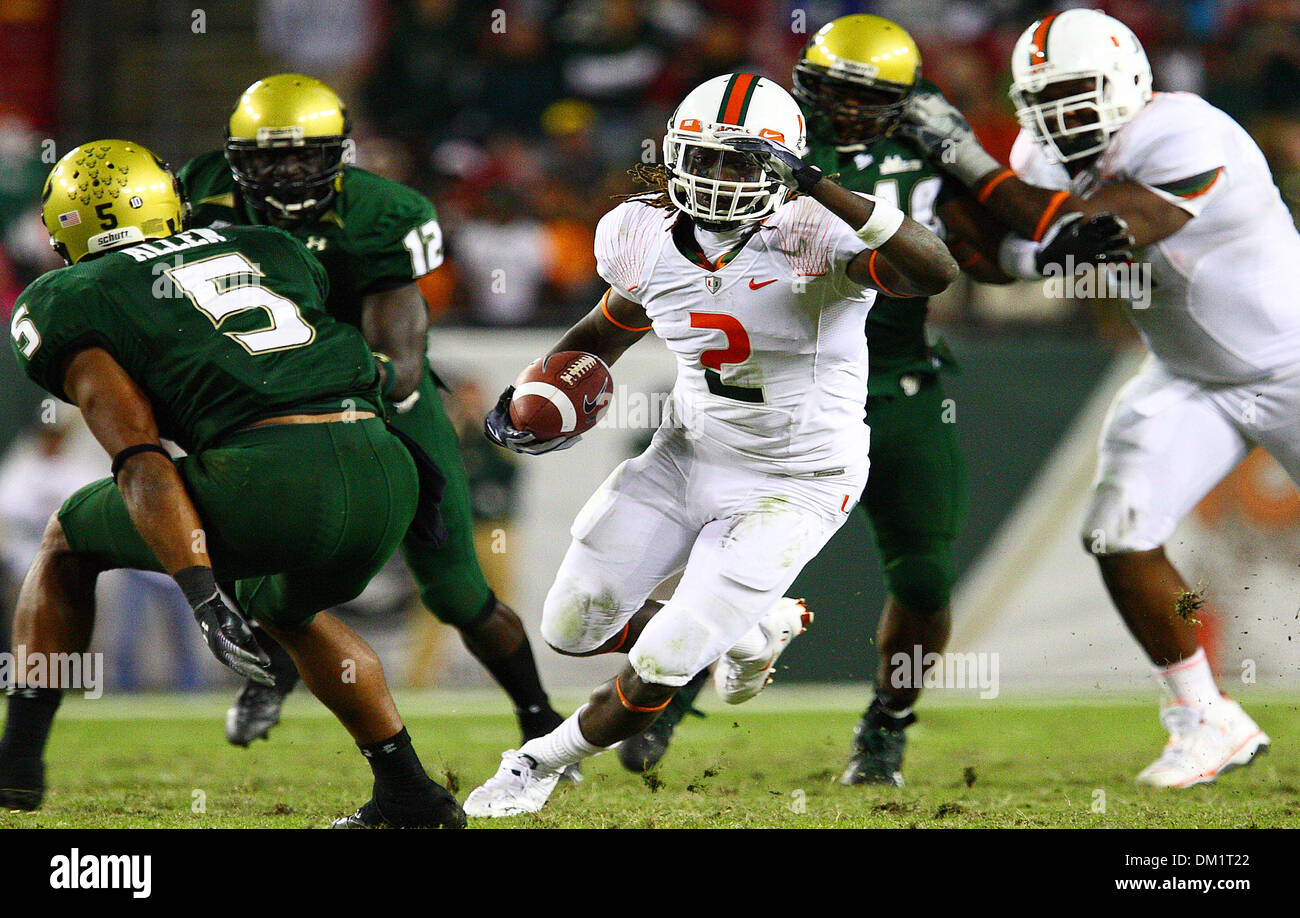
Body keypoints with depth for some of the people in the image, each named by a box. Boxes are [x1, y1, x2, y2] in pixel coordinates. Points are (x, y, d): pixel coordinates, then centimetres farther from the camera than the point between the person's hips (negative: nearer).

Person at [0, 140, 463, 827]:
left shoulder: (65, 301, 13)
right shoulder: (271, 249, 29)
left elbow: (139, 455, 0)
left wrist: (203, 597, -8)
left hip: (272, 476, -5)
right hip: (386, 472, 5)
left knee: (68, 539, 23)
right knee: (281, 603, 37)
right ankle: (410, 792, 29)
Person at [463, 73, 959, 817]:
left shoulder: (812, 238, -25)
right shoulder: (651, 239, -6)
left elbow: (936, 272, -44)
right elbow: (610, 329, 17)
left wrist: (819, 188, -49)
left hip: (792, 491, -6)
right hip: (690, 454, 6)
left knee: (657, 674, -7)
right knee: (573, 630, 10)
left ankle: (542, 765, 23)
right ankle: (751, 629, 33)